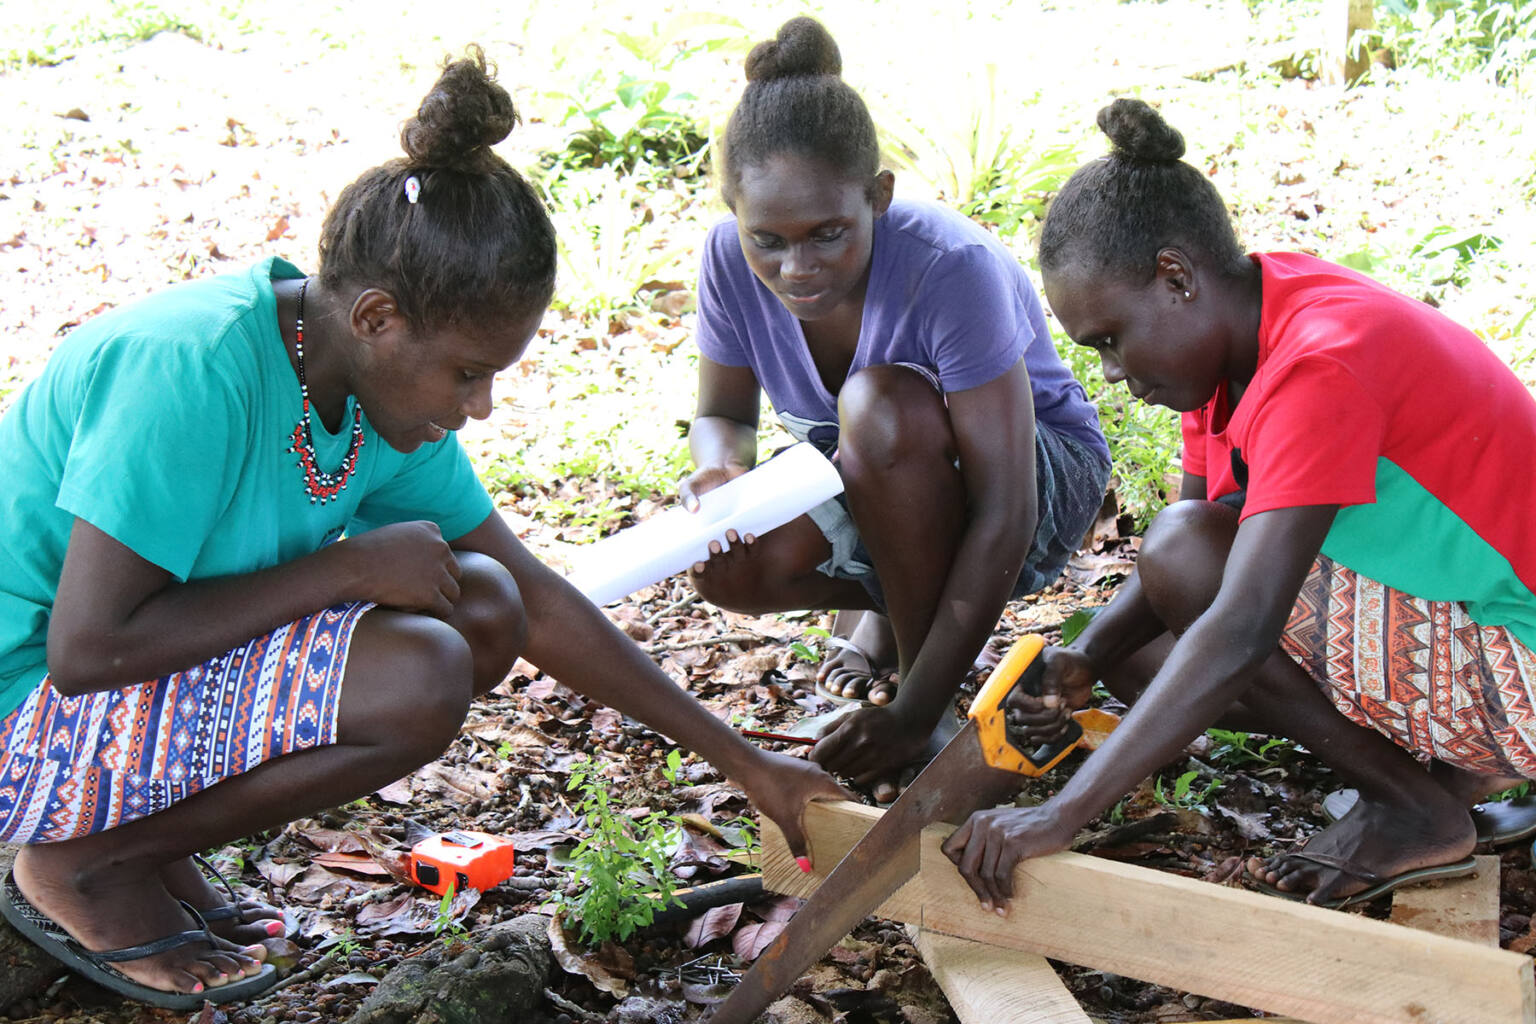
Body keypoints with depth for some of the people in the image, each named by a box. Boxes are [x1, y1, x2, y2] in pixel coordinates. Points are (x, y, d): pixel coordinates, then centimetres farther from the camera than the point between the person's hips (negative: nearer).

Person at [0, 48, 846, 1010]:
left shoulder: (386, 389, -3)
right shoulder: (192, 365, -28)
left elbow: (536, 603, 5)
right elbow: (87, 648, -29)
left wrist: (746, 762, 5)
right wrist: (349, 569, -23)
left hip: (173, 669, 8)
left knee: (485, 610, -3)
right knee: (418, 678, -25)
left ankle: (146, 836, 5)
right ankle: (83, 867, -5)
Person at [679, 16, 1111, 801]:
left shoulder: (954, 269, -34)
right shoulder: (730, 259, -19)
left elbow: (1004, 518, -34)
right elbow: (722, 413, -2)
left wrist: (914, 714, -36)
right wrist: (720, 468, -30)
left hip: (1043, 479, -5)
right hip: (863, 496, 5)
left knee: (880, 405, -37)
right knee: (729, 566, -26)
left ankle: (923, 681, -16)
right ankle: (889, 607, 9)